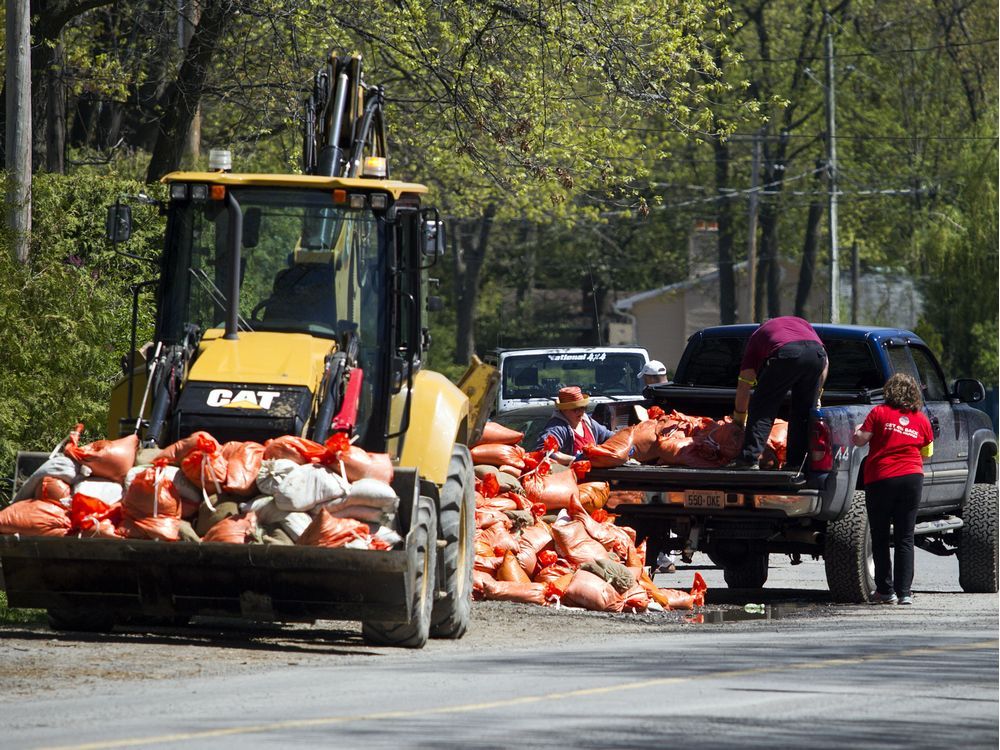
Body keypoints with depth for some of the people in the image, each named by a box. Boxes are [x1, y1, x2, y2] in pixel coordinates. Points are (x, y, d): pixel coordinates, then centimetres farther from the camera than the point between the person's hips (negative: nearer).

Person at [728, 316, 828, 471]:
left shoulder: (756, 337, 34)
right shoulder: (801, 323, 43)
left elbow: (744, 384, 31)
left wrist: (739, 414, 42)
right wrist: (816, 395, 35)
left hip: (785, 354, -3)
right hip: (816, 353, 3)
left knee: (762, 407, 6)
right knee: (805, 412, 18)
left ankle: (750, 458, -4)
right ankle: (797, 462, 16)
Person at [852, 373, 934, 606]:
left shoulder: (880, 413, -4)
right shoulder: (921, 420, 6)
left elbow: (859, 440, -5)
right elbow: (927, 451, 15)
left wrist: (859, 430, 16)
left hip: (881, 479, -3)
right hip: (912, 478, 3)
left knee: (880, 538, 7)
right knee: (905, 538, 5)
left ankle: (885, 591, 6)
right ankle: (904, 591, -1)